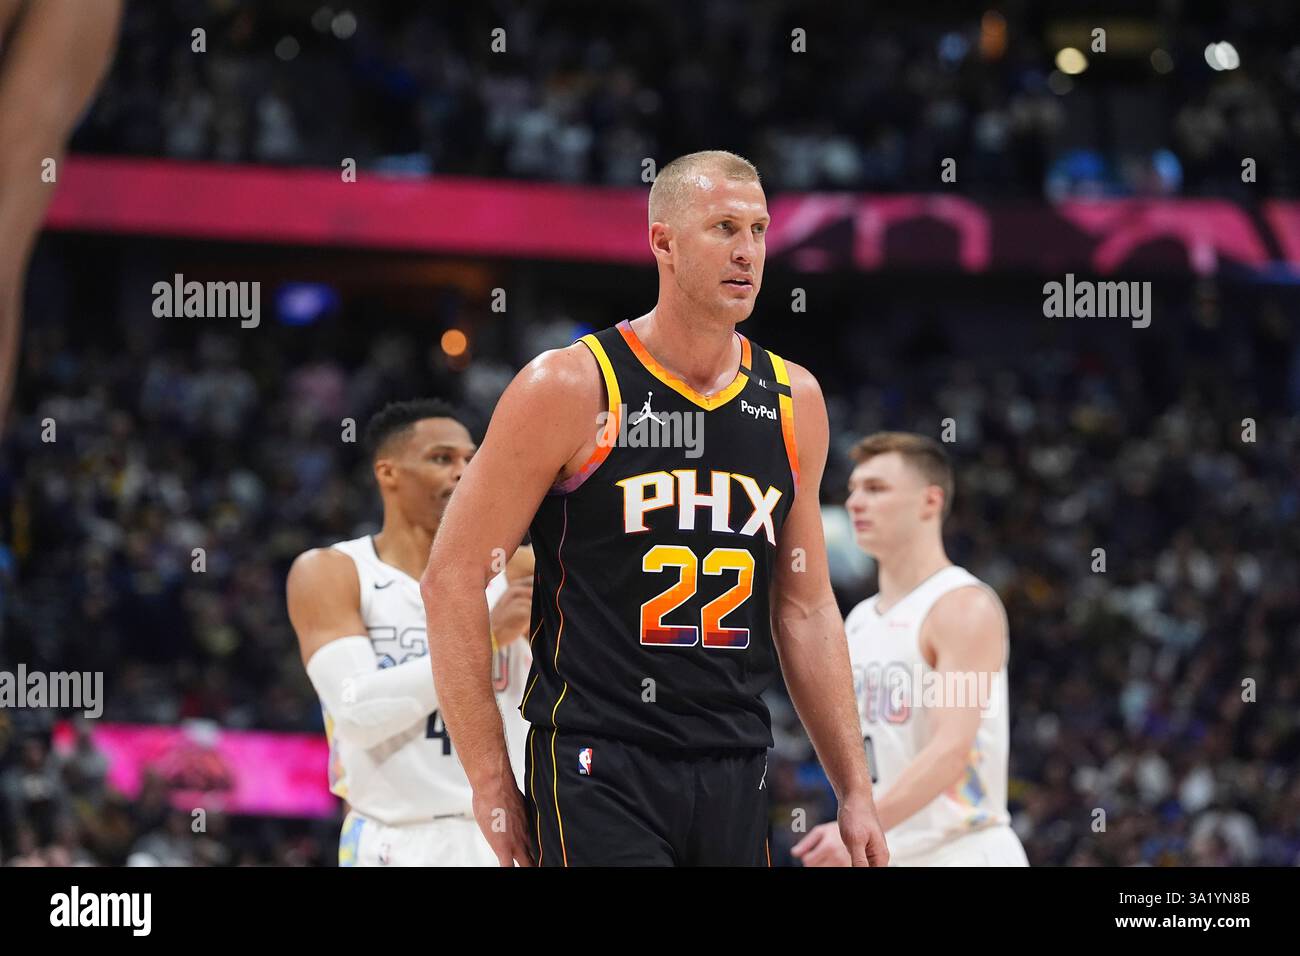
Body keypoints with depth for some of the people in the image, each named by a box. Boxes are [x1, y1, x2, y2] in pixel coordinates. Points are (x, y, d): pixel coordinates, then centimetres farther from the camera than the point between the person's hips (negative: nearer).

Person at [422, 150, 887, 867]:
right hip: (597, 772, -5)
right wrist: (492, 783, -8)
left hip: (736, 775, 5)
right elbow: (453, 577, -6)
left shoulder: (792, 401, 9)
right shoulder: (570, 389, -7)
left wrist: (854, 792, 12)